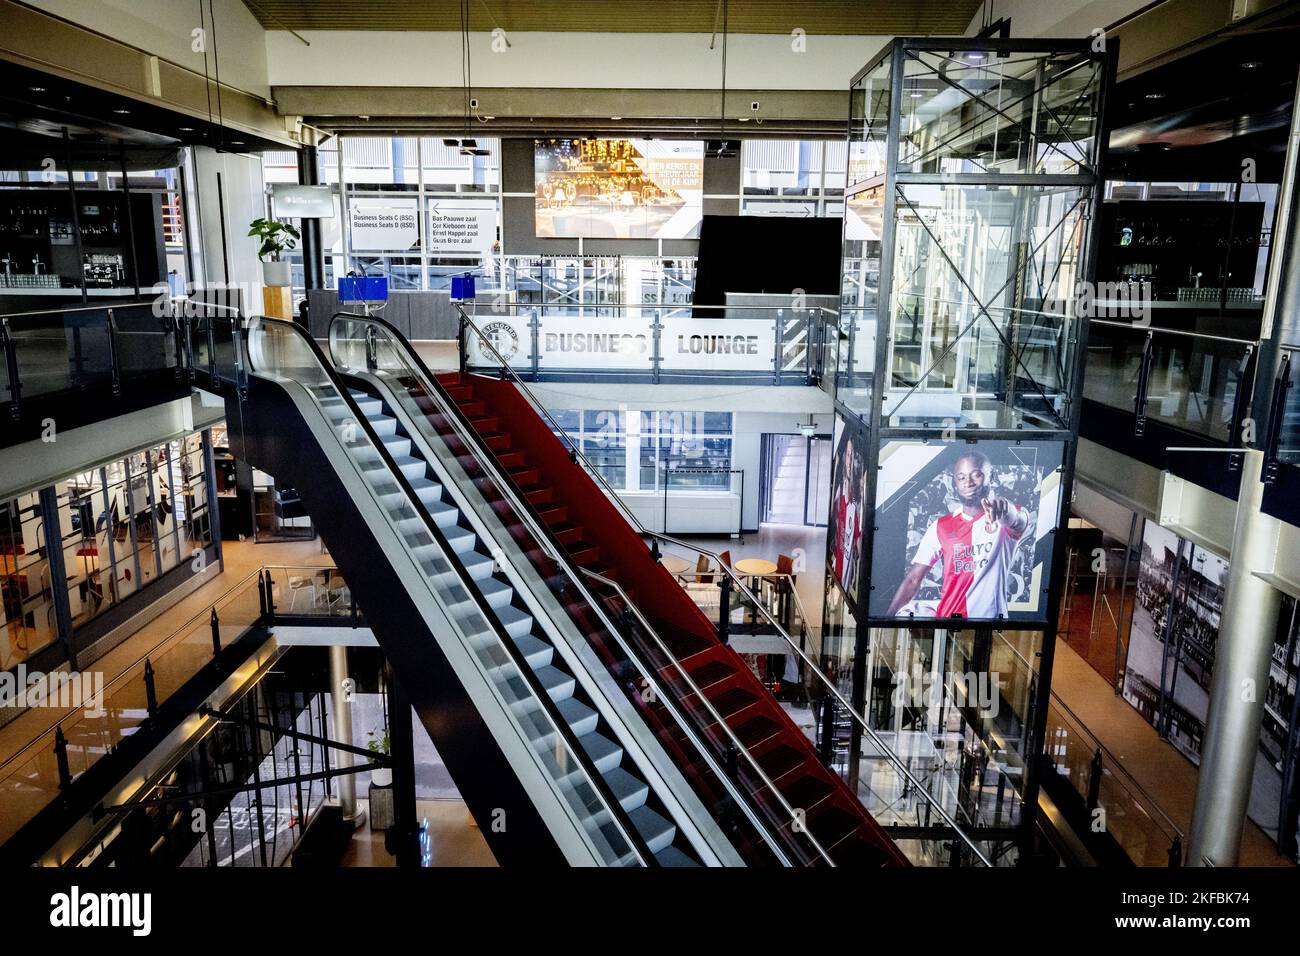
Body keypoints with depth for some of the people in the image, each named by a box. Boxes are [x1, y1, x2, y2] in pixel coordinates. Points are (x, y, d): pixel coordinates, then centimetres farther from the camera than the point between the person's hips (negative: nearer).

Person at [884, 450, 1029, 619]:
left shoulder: (1006, 519, 2)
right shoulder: (940, 527, 7)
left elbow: (1020, 522, -22)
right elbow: (913, 580, 5)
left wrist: (1006, 512, -44)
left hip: (992, 617, -1)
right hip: (947, 616, 1)